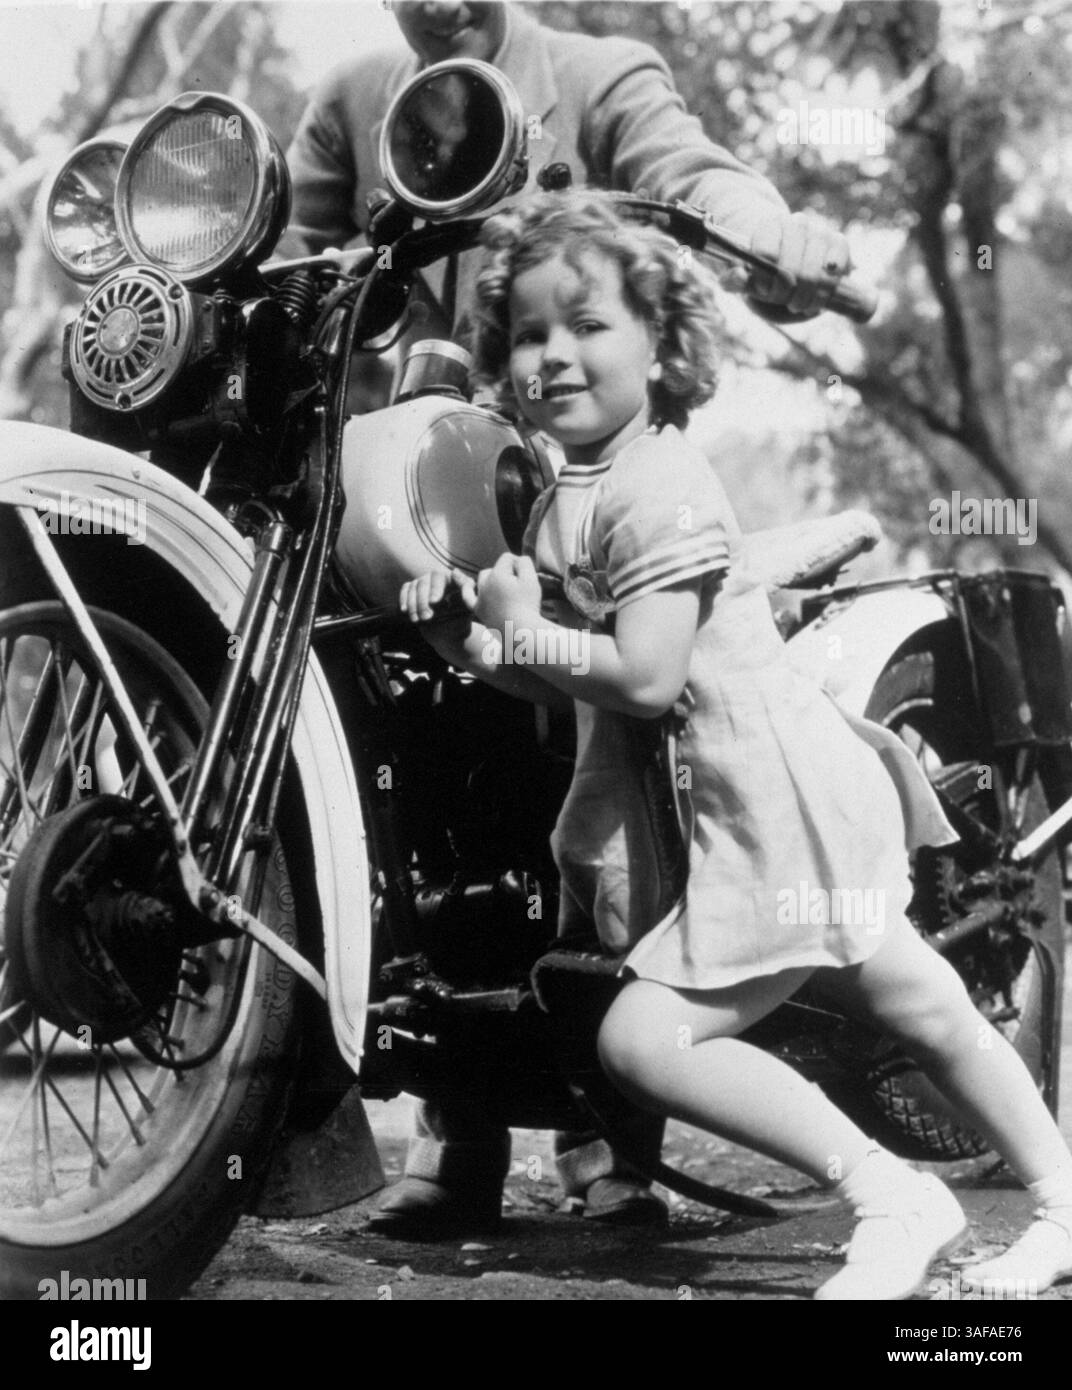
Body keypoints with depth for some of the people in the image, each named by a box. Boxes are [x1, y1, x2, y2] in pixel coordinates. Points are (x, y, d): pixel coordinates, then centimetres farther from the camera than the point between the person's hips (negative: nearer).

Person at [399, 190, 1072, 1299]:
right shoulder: (564, 501, 13)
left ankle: (892, 1198, -7)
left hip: (774, 804, -10)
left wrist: (525, 631, -12)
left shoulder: (656, 487, -16)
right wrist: (462, 636, 0)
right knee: (918, 1005, 17)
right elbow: (555, 683, 16)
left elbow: (645, 677, -25)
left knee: (645, 1039, -14)